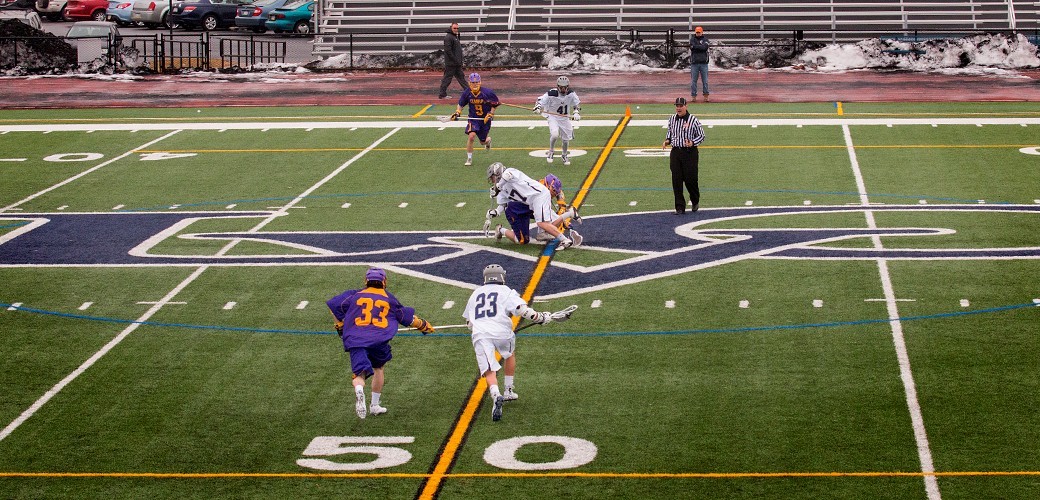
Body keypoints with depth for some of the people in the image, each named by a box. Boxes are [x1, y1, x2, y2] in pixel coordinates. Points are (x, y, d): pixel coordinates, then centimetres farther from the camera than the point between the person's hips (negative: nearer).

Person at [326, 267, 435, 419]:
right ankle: (374, 405, 30)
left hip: (355, 339, -1)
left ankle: (359, 390, -45)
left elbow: (335, 305, 12)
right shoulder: (390, 299, 18)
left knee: (360, 373, -9)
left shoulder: (355, 295, 16)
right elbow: (408, 318, 23)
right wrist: (425, 326, 39)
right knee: (378, 367, 26)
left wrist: (340, 325, 26)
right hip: (379, 341, 1)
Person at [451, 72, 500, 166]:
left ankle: (488, 139, 52)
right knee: (471, 135, -24)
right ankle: (469, 158, -9)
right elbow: (460, 104, 7)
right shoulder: (466, 93, -10)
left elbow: (494, 104, -4)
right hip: (473, 119, 0)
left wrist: (490, 114, -14)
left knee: (483, 142, 9)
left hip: (485, 119, 0)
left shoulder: (487, 92, -17)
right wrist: (457, 112, -9)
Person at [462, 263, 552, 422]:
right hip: (501, 332, -1)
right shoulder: (506, 292, 13)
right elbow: (522, 309, -3)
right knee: (510, 354, 30)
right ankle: (508, 391, 31)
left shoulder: (475, 294, 26)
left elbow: (469, 322, 32)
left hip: (479, 335, 1)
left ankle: (496, 396, -36)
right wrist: (541, 318, 9)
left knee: (489, 371, -7)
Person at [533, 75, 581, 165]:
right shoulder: (551, 94, -21)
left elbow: (577, 103, 5)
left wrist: (576, 113, -10)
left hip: (565, 118, 4)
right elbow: (540, 100, -12)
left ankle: (564, 155, 36)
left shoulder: (571, 94, -10)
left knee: (567, 138, 9)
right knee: (555, 134, -27)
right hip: (553, 117, -4)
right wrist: (537, 107, -32)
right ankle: (551, 151, 1)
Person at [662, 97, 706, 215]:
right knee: (676, 181, -1)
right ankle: (680, 207, 6)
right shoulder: (672, 119, 7)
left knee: (690, 179, -2)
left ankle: (695, 201, 26)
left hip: (690, 153, -4)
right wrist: (667, 141, 3)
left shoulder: (693, 120, -7)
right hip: (675, 152, 4)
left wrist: (692, 143, -18)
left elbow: (702, 136, -1)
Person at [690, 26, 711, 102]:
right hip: (694, 63, 0)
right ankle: (694, 96, 5)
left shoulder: (705, 39, 7)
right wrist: (702, 46, -13)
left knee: (705, 80, 1)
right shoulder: (692, 39, 7)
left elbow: (704, 47, -11)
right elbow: (691, 47, -12)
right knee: (693, 80, 0)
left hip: (703, 62, 0)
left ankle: (706, 95, 7)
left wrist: (695, 47, -11)